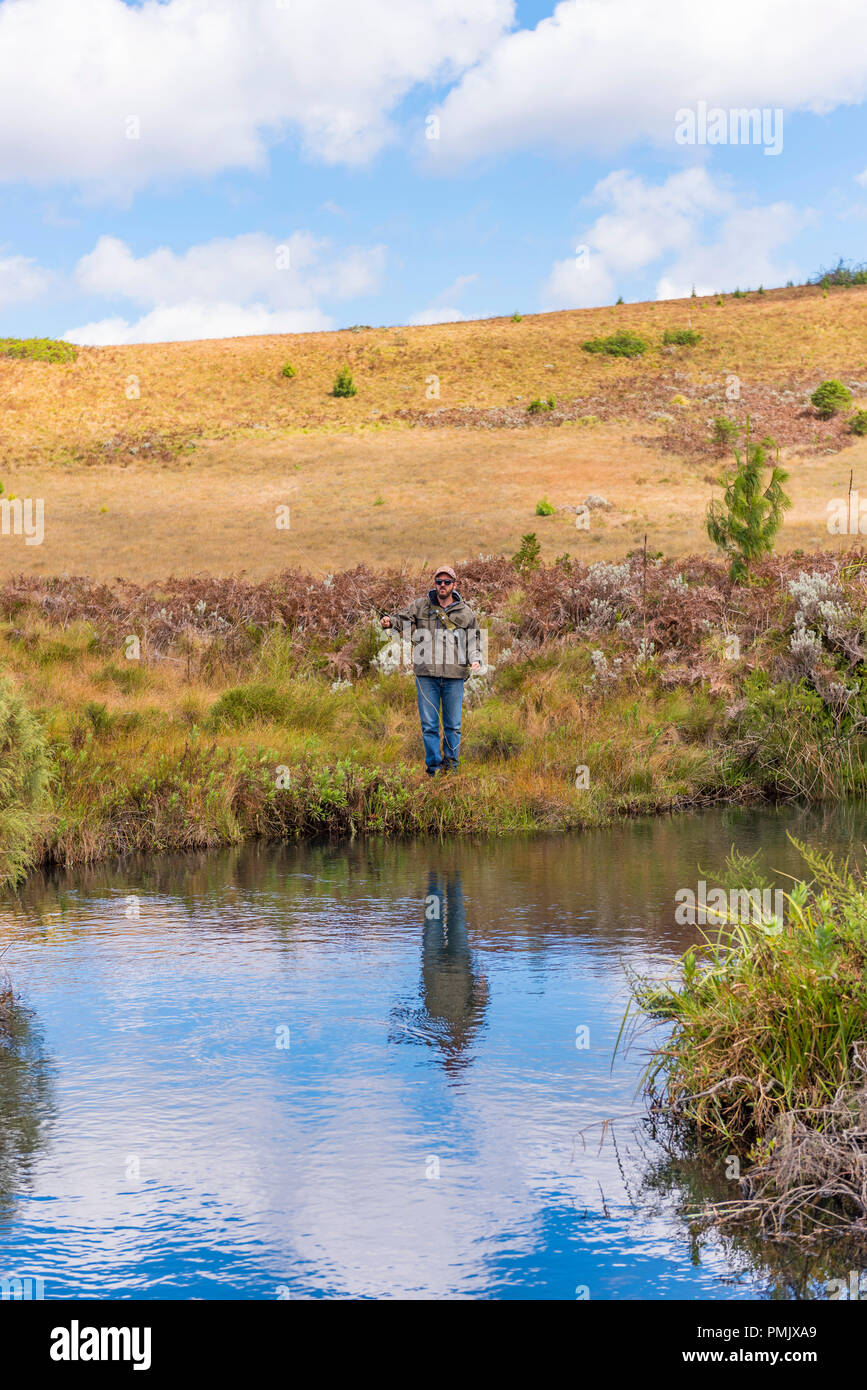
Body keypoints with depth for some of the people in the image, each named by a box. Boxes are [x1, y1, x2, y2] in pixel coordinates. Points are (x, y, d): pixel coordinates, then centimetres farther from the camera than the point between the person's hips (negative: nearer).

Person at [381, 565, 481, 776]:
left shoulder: (465, 612, 10)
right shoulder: (420, 606, 8)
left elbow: (473, 640, 16)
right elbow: (403, 618, 0)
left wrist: (475, 660, -1)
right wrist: (390, 621, -23)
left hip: (454, 676, 0)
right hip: (426, 674, 0)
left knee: (453, 724, 6)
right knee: (429, 724, 2)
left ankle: (451, 764, 18)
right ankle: (433, 766, 10)